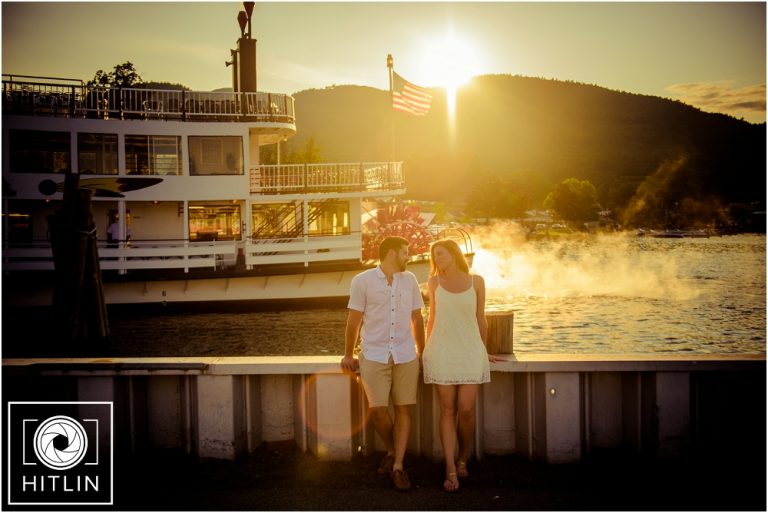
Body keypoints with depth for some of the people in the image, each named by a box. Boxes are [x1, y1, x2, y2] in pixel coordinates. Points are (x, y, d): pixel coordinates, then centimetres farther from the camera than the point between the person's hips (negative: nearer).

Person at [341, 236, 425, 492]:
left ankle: (398, 466, 6)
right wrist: (348, 355, 8)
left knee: (403, 409, -1)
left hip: (406, 356, 3)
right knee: (378, 410, -8)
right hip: (374, 356, -3)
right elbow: (353, 320, 4)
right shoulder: (362, 281, -1)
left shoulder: (409, 280, 9)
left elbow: (417, 319, 14)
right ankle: (391, 451, 19)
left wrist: (421, 353, 15)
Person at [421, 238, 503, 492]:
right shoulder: (434, 282, 7)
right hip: (442, 353, 0)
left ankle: (463, 459, 18)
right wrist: (426, 350, 17)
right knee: (448, 410, -2)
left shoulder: (476, 281, 4)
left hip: (470, 353, 0)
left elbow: (480, 319, 12)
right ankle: (451, 470, 0)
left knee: (466, 410, -5)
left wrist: (483, 351, 18)